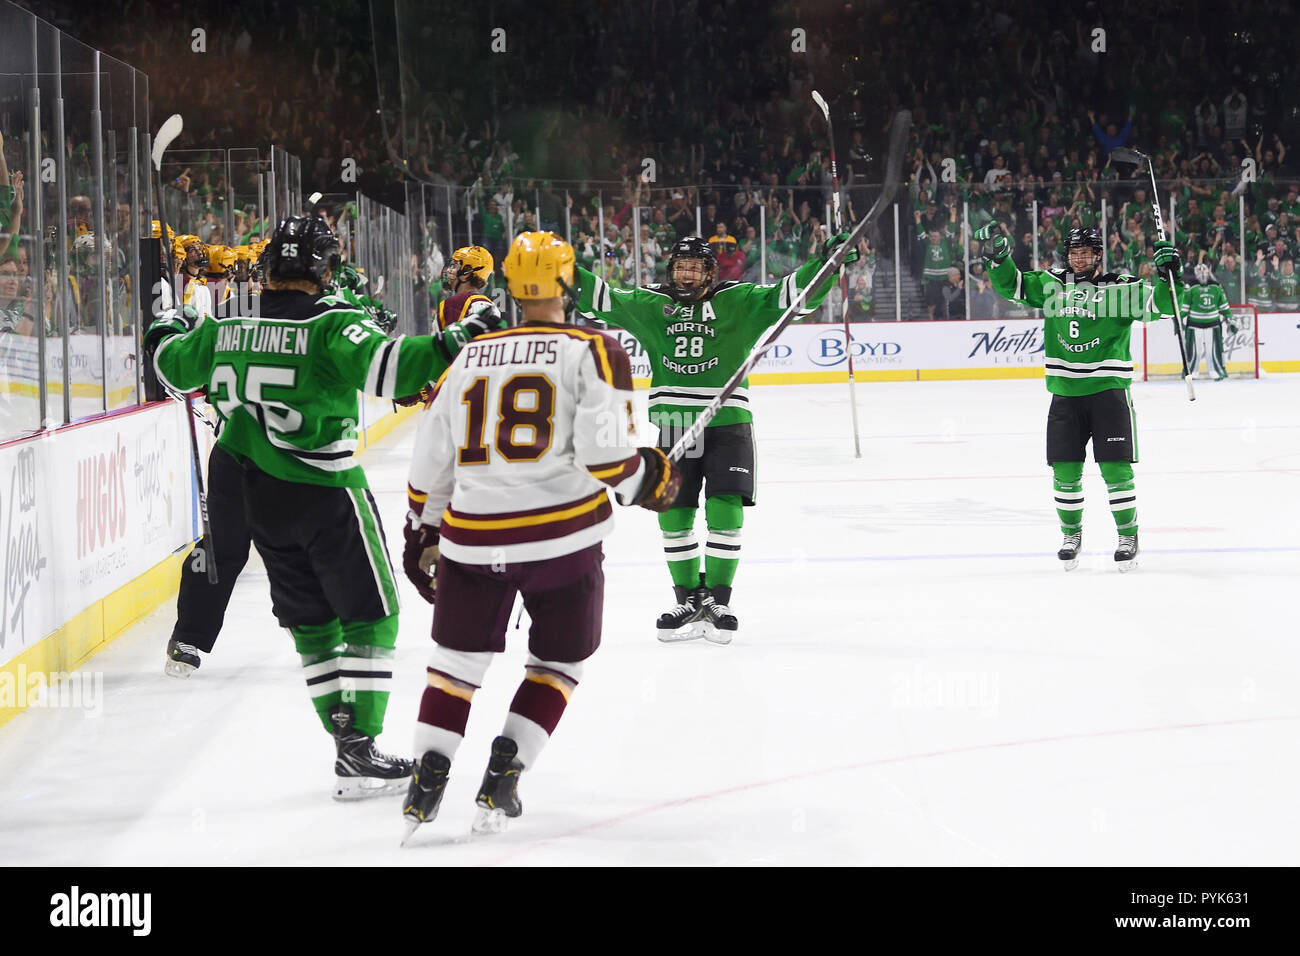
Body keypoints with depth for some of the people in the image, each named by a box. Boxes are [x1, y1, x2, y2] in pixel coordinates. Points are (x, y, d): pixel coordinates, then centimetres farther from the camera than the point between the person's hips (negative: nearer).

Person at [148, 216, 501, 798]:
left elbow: (176, 368, 21)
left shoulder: (225, 330, 3)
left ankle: (347, 735, 16)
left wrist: (166, 334, 42)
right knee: (371, 617, 2)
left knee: (312, 622, 16)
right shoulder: (331, 325, -15)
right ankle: (358, 748, -6)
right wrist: (453, 344, -28)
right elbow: (384, 368, -32)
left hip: (256, 494, 6)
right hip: (325, 493, -6)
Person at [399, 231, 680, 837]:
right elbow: (604, 454, -15)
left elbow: (430, 464, 16)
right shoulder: (593, 353, -4)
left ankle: (429, 776, 5)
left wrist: (421, 534, 29)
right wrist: (647, 479, 5)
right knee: (558, 660, 16)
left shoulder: (468, 359, 11)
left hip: (473, 537, 3)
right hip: (562, 536, -3)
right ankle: (501, 778, 5)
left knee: (460, 655, 18)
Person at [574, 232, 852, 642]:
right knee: (673, 515, 3)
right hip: (673, 423, 3)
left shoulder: (737, 301, 0)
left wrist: (827, 264, -18)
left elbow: (791, 294, -5)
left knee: (724, 510, -10)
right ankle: (689, 602, 15)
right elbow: (601, 299, 6)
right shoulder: (650, 304, 7)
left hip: (727, 420, -3)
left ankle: (717, 602, 0)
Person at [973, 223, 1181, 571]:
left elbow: (1161, 303, -8)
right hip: (1065, 394, 3)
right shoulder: (1050, 285, 8)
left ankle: (1128, 535, 7)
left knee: (1115, 467, -5)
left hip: (1108, 391, -3)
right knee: (1065, 470, 4)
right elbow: (1011, 285, 14)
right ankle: (1071, 535, 22)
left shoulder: (1120, 289, -3)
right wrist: (997, 256, -2)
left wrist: (1167, 275, -24)